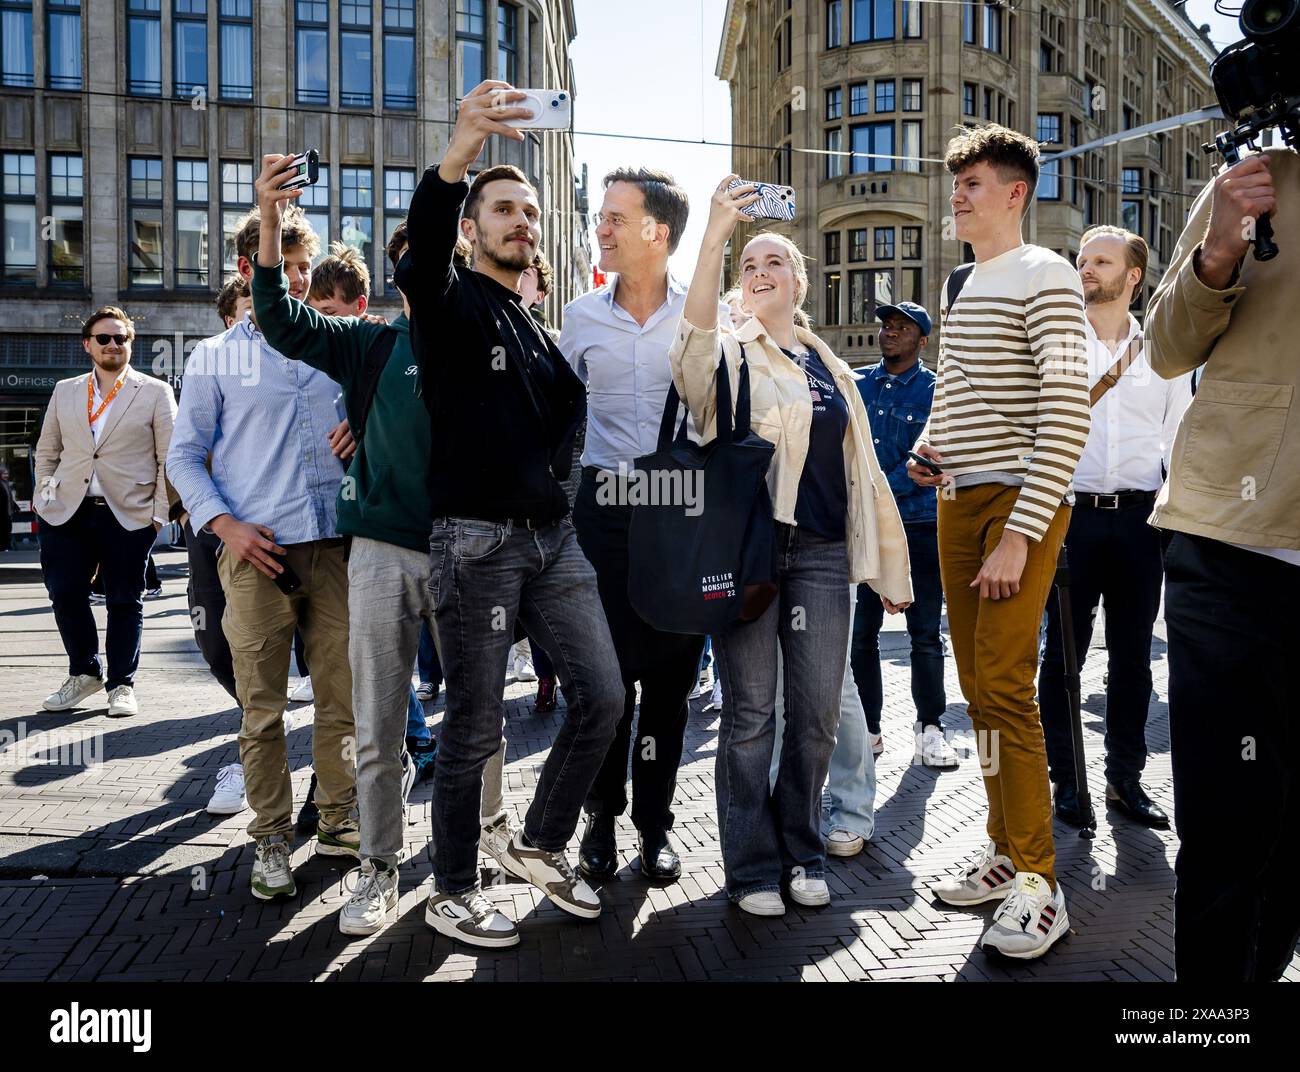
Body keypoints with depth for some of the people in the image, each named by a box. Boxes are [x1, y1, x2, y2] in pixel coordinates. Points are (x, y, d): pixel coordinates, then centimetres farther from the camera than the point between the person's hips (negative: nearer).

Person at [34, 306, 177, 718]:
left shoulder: (155, 392, 3)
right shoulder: (65, 391, 14)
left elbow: (169, 458, 0)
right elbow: (46, 452, 18)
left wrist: (159, 512, -6)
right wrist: (44, 498, 7)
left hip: (129, 515, -3)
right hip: (66, 513, 3)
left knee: (125, 602, 3)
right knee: (65, 595, 3)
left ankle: (122, 684, 15)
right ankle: (84, 672, 23)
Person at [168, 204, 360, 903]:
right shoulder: (215, 358, 9)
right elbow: (183, 456, 8)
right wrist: (226, 525, -7)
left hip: (334, 543, 2)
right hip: (256, 553, -2)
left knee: (342, 695, 6)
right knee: (261, 706, 1)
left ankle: (339, 820, 20)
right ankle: (271, 838, 13)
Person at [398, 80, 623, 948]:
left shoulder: (540, 328, 20)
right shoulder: (450, 302, -1)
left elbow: (570, 407, 32)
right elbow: (418, 252, -26)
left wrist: (551, 469, 12)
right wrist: (455, 159, -42)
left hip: (554, 534, 7)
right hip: (477, 540, -7)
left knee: (603, 696, 5)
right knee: (474, 730, 0)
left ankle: (540, 847, 26)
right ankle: (453, 894, 19)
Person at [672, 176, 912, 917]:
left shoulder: (831, 369, 17)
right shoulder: (730, 354, 6)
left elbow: (863, 470, 17)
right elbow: (694, 337, -21)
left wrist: (889, 568, 15)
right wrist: (716, 237, -31)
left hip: (822, 552, 4)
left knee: (818, 713, 6)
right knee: (752, 713, 1)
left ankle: (802, 852, 24)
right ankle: (753, 867, 15)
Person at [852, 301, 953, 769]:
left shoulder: (935, 391, 1)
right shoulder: (855, 384, 12)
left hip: (919, 524, -2)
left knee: (925, 633, 3)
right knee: (861, 631, 5)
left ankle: (930, 728, 14)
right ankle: (868, 727, 16)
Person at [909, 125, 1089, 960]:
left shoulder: (1045, 277, -7)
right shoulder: (961, 288, 18)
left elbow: (1066, 415, -15)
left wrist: (1020, 536, -21)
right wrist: (928, 448, 6)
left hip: (1019, 505, -8)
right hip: (958, 501, 8)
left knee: (1005, 686, -12)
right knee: (978, 688, 9)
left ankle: (1040, 884, 0)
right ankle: (1006, 854, 21)